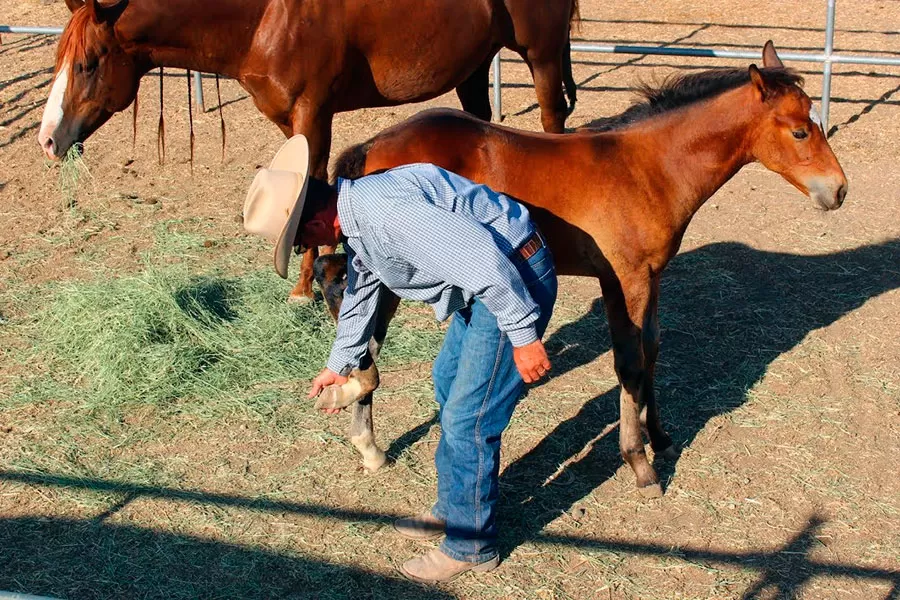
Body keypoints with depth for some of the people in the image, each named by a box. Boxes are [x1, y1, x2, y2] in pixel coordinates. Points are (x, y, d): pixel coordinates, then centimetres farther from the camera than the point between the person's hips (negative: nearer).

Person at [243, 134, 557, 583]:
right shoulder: (356, 220, 7)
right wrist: (339, 365, 38)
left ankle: (471, 546, 15)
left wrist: (522, 336, -26)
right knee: (448, 383, 24)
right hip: (482, 289, 11)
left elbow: (483, 260, -32)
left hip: (515, 281, -11)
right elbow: (361, 290, 26)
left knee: (468, 419, -3)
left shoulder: (386, 209, -28)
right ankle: (453, 509, 40)